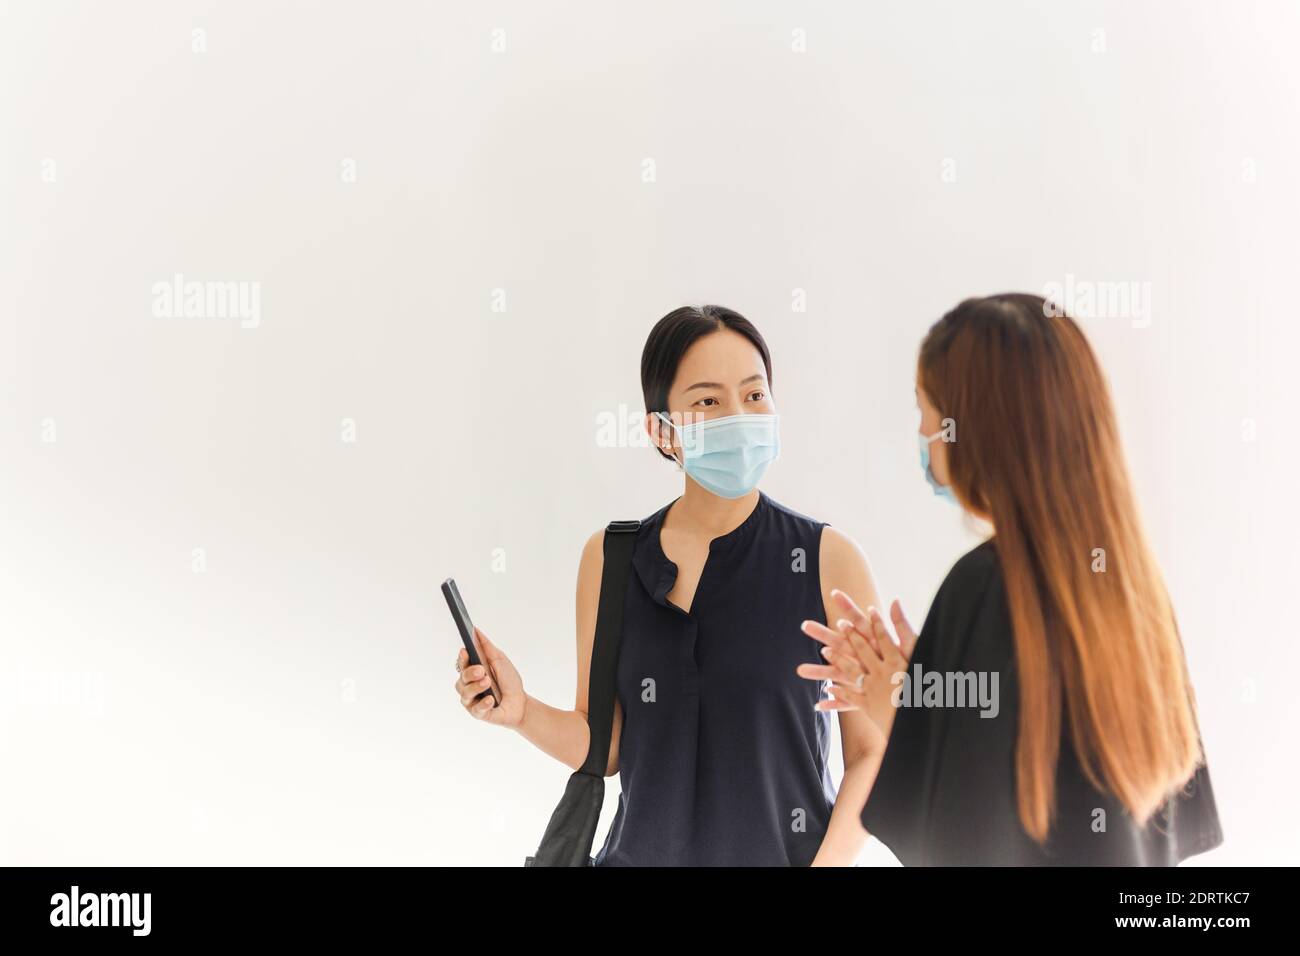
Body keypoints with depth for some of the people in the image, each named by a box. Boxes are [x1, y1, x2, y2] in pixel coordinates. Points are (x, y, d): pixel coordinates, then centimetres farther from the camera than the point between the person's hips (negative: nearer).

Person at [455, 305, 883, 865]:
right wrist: (522, 712, -16)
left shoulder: (829, 560, -11)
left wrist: (829, 860, -18)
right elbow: (603, 746, 0)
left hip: (787, 851, -2)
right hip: (642, 852, 2)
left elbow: (872, 752, -8)